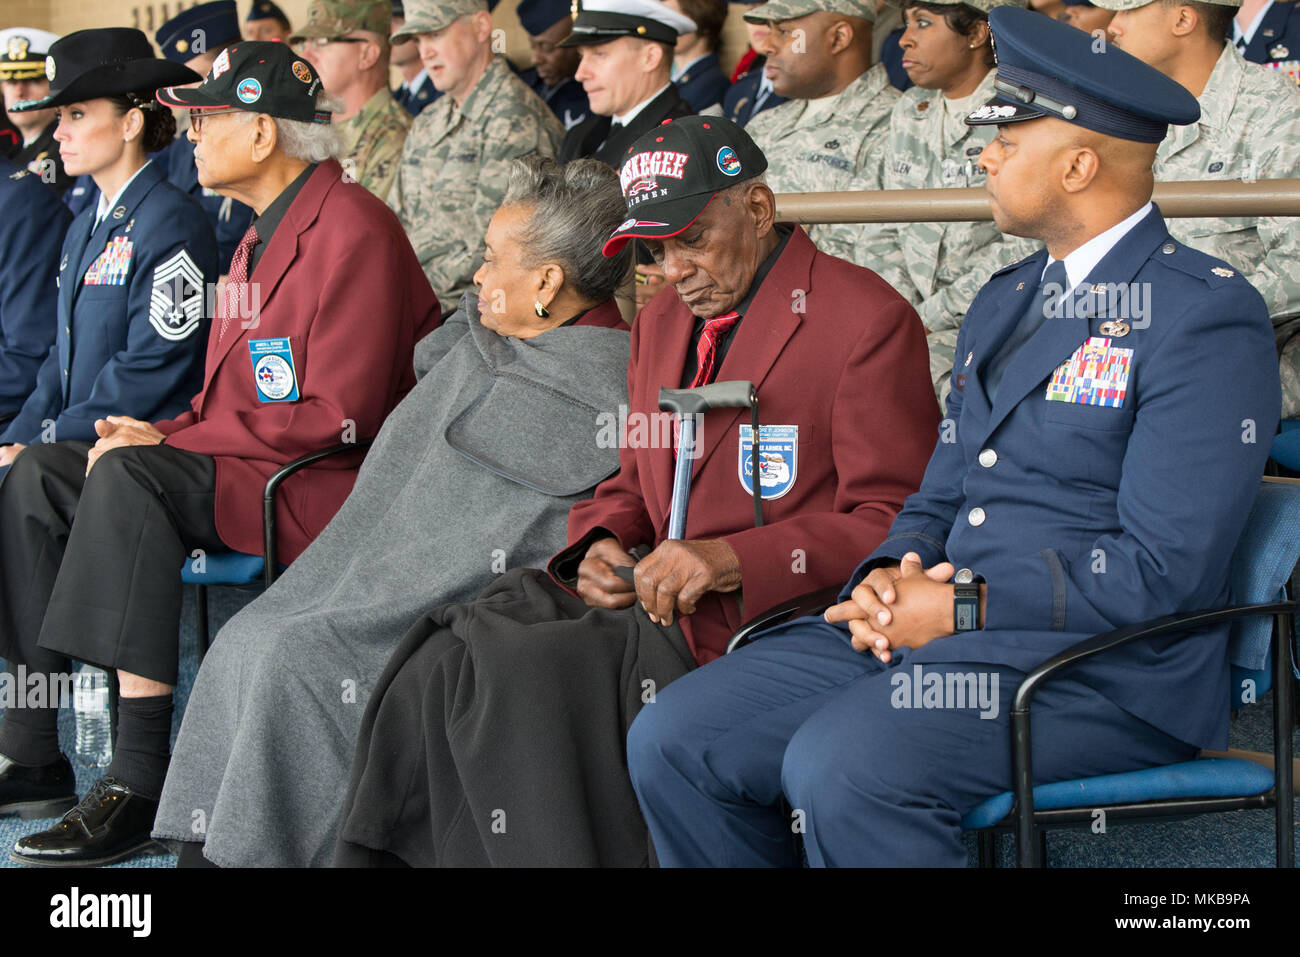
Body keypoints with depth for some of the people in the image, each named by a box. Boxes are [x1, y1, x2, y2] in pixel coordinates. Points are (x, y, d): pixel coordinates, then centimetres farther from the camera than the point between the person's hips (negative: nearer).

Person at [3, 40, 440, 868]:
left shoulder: (352, 228, -14)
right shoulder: (263, 236, 18)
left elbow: (342, 415, -21)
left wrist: (163, 444, -17)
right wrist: (160, 433, -2)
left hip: (329, 485, -10)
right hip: (249, 468, 10)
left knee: (127, 479, -31)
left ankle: (139, 787, -31)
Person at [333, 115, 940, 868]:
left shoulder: (868, 320, -5)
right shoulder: (662, 322, 20)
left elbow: (893, 524, -9)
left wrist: (735, 561, -20)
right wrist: (602, 546, 2)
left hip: (768, 623, -7)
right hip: (653, 602, 7)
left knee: (521, 672, -26)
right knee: (441, 657, -16)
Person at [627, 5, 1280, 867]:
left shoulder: (1205, 314, -9)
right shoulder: (1005, 300, 20)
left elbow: (1165, 571, -16)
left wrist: (964, 606, -16)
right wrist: (889, 579, -1)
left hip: (1103, 674, -8)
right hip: (935, 631, 9)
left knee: (838, 766, -32)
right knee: (674, 740, -5)